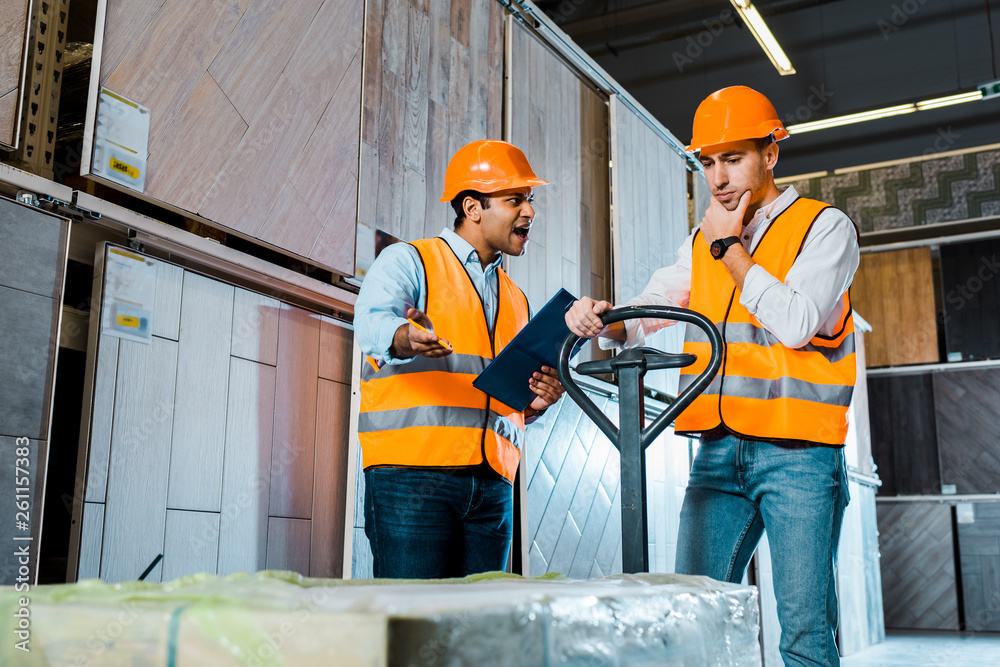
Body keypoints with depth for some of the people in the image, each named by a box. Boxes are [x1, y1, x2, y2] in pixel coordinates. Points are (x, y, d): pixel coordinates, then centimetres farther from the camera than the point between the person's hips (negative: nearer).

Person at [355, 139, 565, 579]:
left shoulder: (515, 300, 24)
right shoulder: (406, 262, 4)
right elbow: (372, 323, -17)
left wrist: (534, 403, 4)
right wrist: (405, 339, -40)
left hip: (492, 485, 6)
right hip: (412, 476, -6)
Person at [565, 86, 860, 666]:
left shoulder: (826, 227, 0)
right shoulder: (703, 241, 16)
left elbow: (796, 323, -16)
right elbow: (643, 317, 12)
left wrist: (730, 248, -7)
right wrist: (601, 318, -11)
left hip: (797, 453, -5)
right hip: (718, 452, 5)